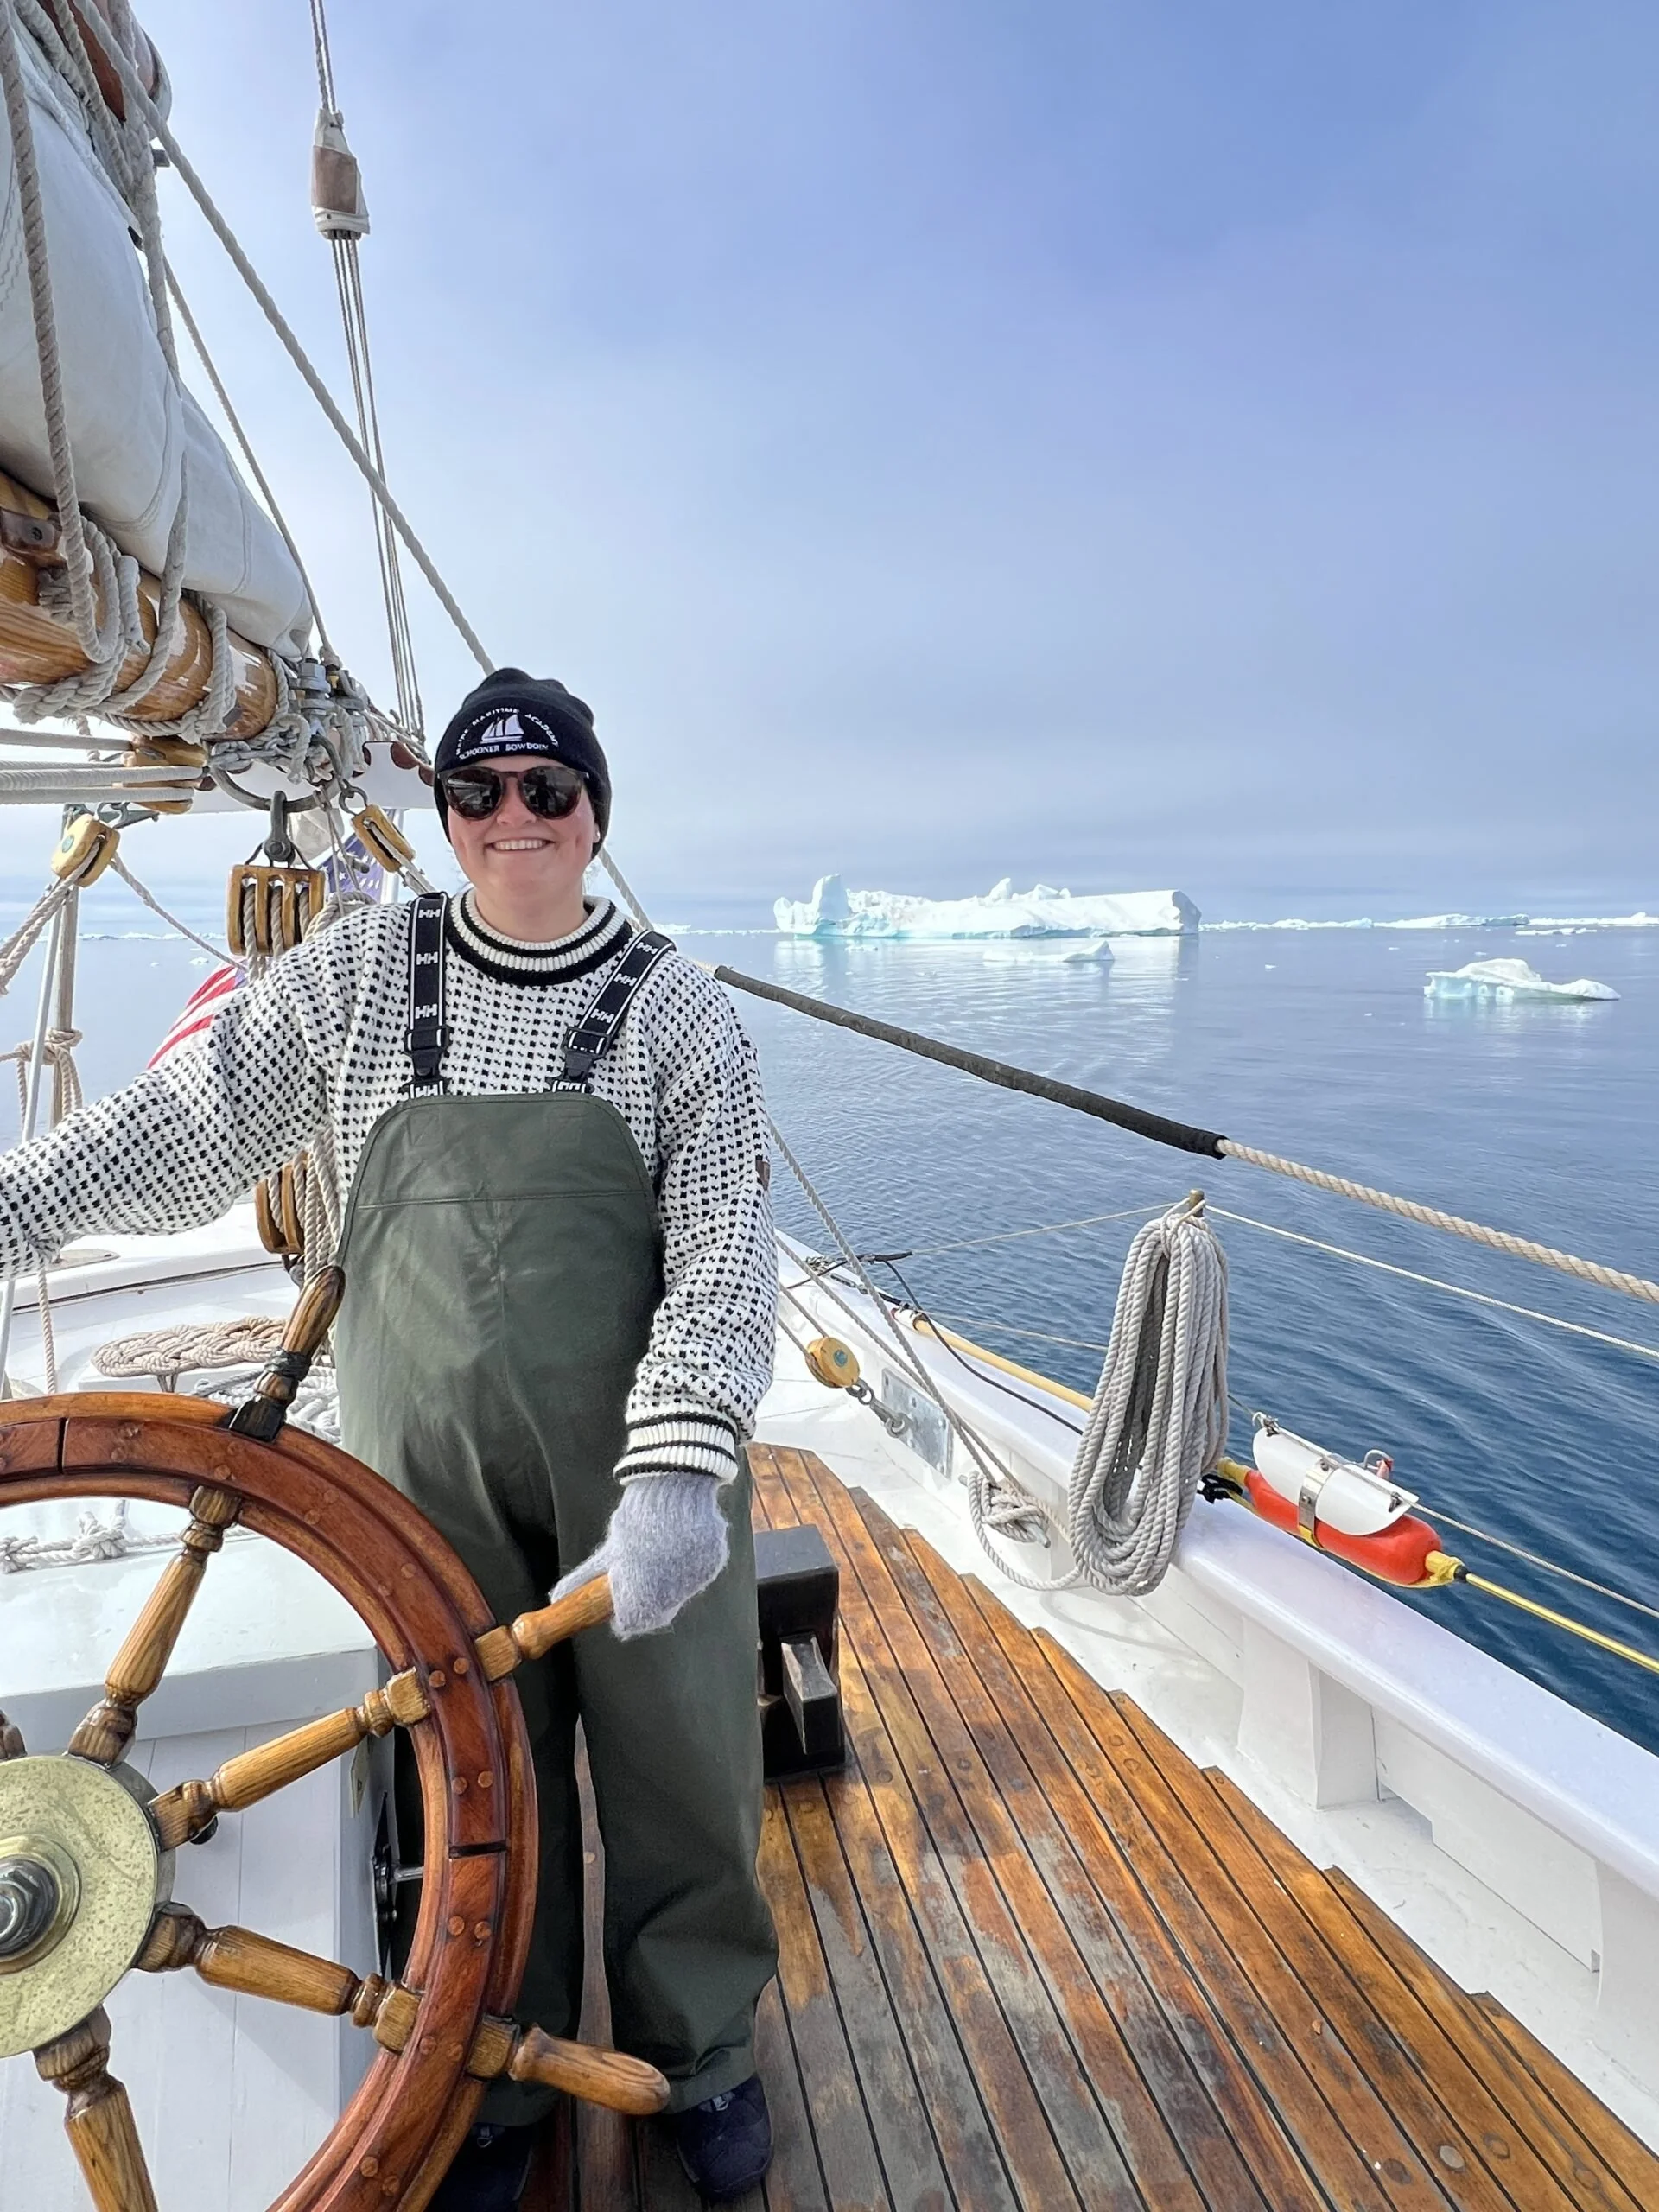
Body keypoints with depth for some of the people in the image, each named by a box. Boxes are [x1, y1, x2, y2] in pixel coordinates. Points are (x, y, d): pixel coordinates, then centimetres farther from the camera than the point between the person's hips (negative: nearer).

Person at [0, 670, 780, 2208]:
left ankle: (702, 2055, 41)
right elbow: (183, 1121, 2)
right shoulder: (362, 969, 2)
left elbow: (722, 1259, -13)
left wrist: (675, 1471, -25)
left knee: (679, 1765, 13)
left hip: (641, 1459, 0)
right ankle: (502, 2083, 43)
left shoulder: (680, 1012, -5)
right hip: (431, 1467, 1)